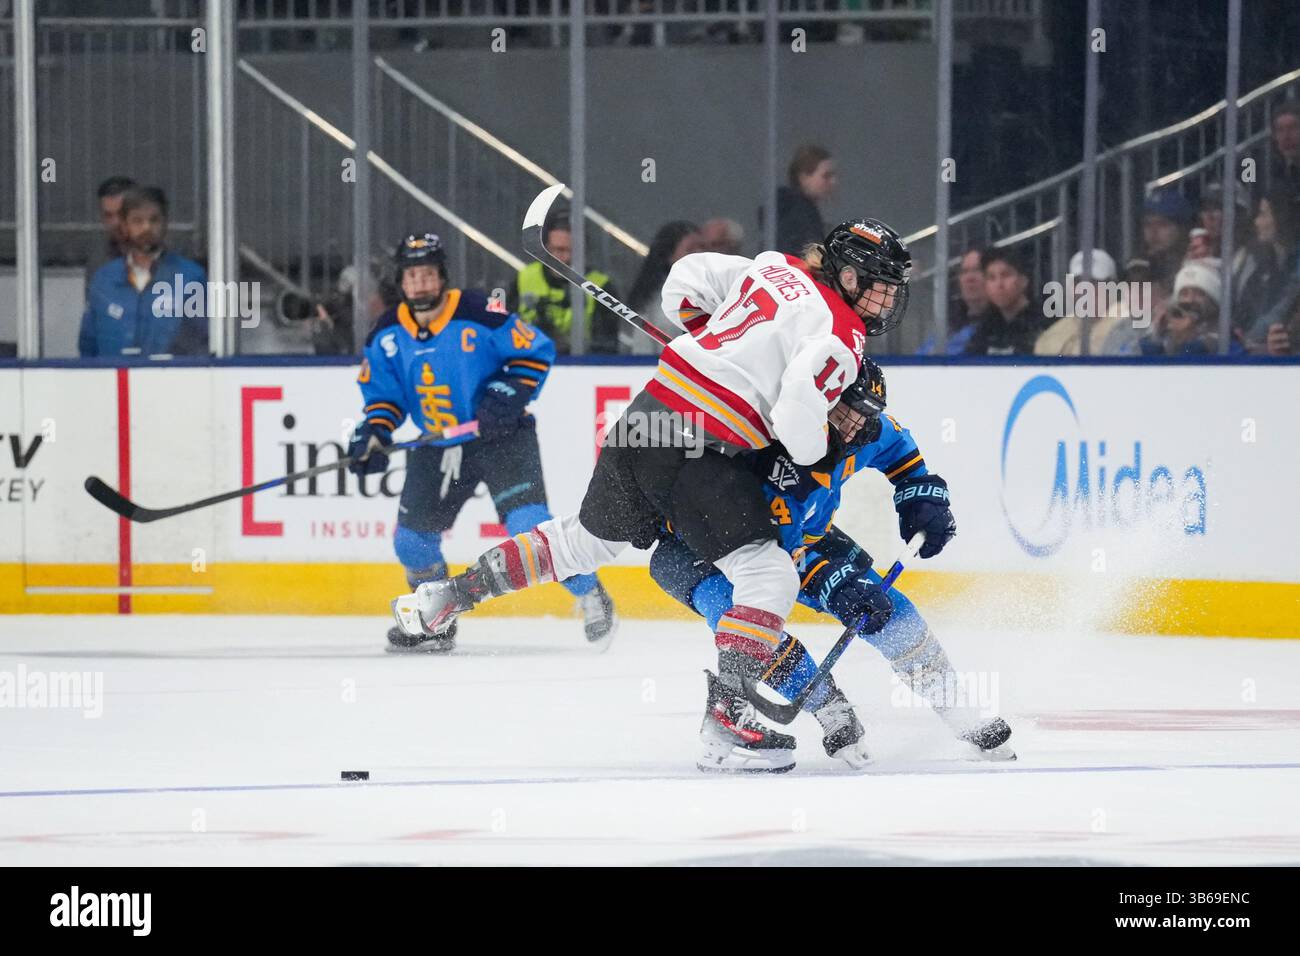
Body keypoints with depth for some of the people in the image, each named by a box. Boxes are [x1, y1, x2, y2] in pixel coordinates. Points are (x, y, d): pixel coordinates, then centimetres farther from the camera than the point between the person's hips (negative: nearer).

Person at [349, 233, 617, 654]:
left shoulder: (480, 314, -18)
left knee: (528, 524, -20)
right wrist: (373, 434, -9)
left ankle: (591, 597, -2)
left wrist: (508, 394, -22)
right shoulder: (388, 334, -2)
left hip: (501, 436, -5)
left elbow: (537, 351, -11)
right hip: (436, 446, 6)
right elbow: (382, 392, 8)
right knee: (412, 539, 4)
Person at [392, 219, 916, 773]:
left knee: (586, 539, 28)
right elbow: (798, 419, -20)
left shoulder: (776, 268, 13)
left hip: (644, 415, 8)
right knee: (769, 578, -7)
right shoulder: (840, 336, -11)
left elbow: (685, 281, 20)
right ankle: (725, 720, -16)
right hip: (697, 450, -8)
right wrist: (826, 446, 1)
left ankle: (453, 594, 33)